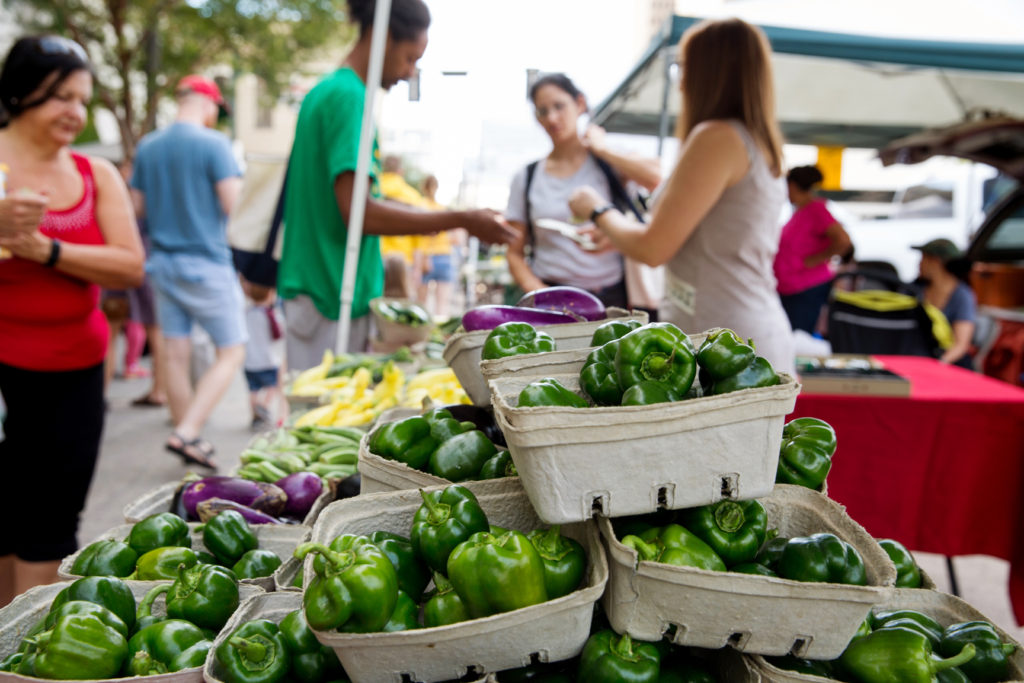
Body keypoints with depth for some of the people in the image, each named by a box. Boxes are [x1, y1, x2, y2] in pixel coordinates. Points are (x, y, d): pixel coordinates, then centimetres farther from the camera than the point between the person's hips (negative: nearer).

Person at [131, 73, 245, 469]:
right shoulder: (213, 143, -11)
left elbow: (138, 206, 14)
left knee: (176, 354, 10)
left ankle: (188, 437, 20)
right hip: (206, 262, -6)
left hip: (163, 262, 7)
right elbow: (234, 205, -17)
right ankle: (187, 433, -8)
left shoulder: (147, 147, 9)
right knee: (231, 352, 2)